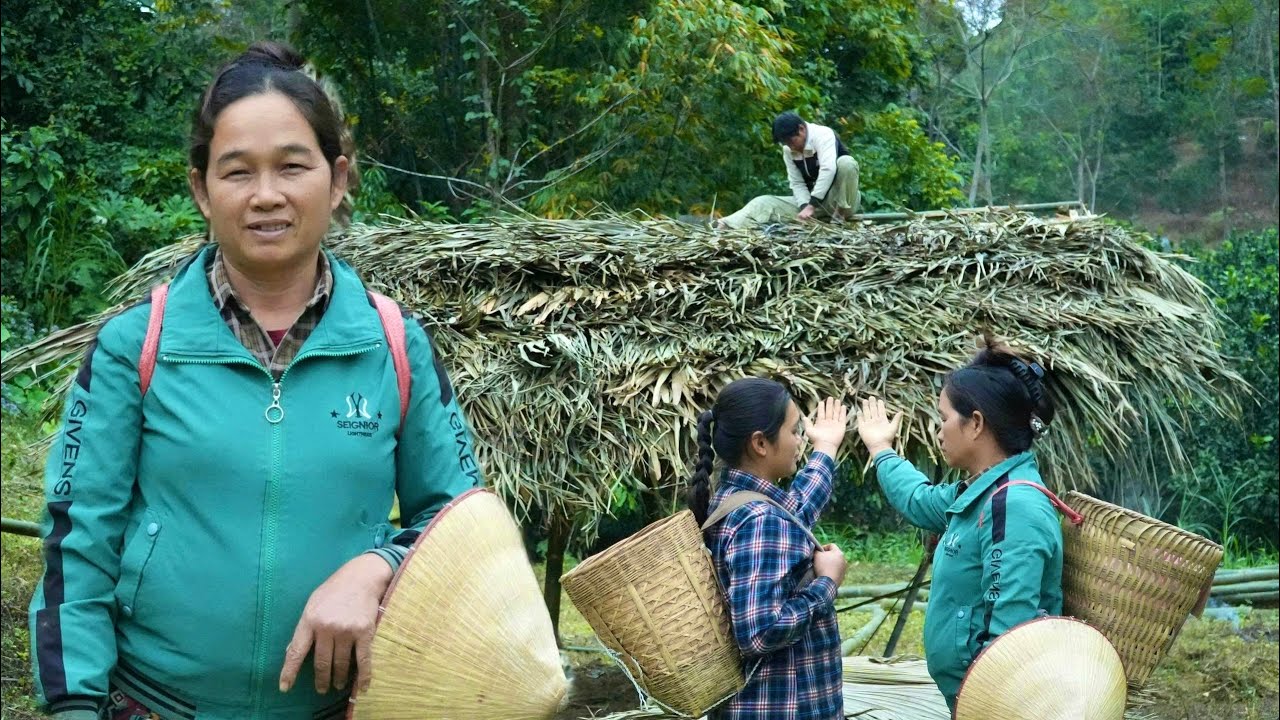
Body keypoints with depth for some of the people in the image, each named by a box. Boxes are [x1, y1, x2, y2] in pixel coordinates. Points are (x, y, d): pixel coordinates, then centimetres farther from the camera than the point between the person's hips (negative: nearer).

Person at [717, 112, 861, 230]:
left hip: (839, 196, -5)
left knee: (846, 162, -35)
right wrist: (805, 207, -23)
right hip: (814, 199, 5)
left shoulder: (822, 134, -20)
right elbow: (797, 183, -2)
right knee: (766, 203, -10)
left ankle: (841, 215, -23)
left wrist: (811, 206, -39)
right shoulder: (788, 149, 0)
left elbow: (828, 169, -35)